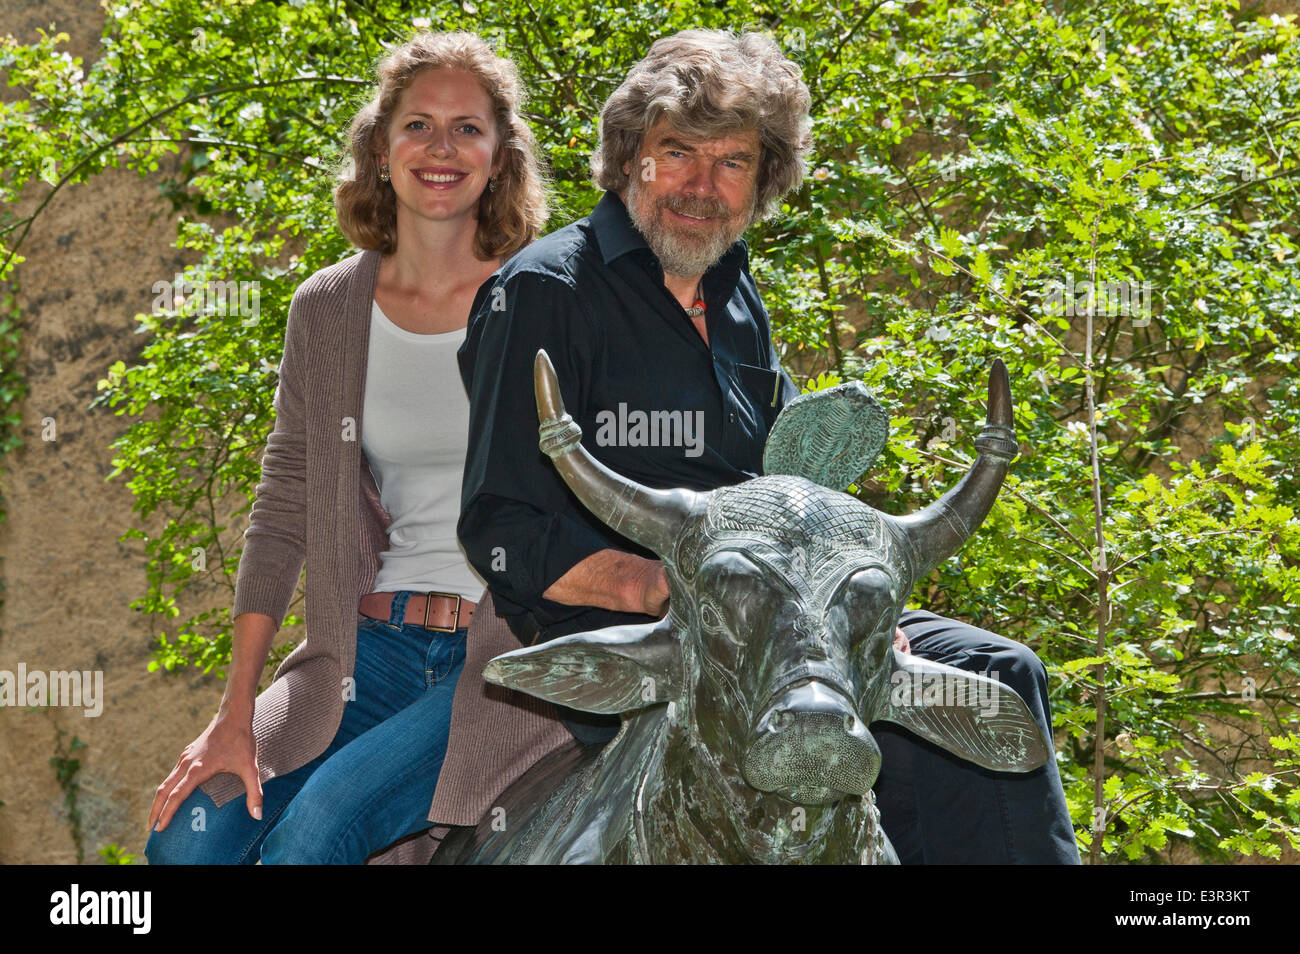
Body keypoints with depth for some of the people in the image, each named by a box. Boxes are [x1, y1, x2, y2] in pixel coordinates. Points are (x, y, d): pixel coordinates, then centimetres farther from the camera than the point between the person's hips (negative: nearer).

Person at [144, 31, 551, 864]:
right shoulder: (327, 310, 6)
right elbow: (282, 515, 6)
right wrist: (235, 718, 0)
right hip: (367, 648, 4)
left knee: (319, 824, -24)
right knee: (187, 835, -13)